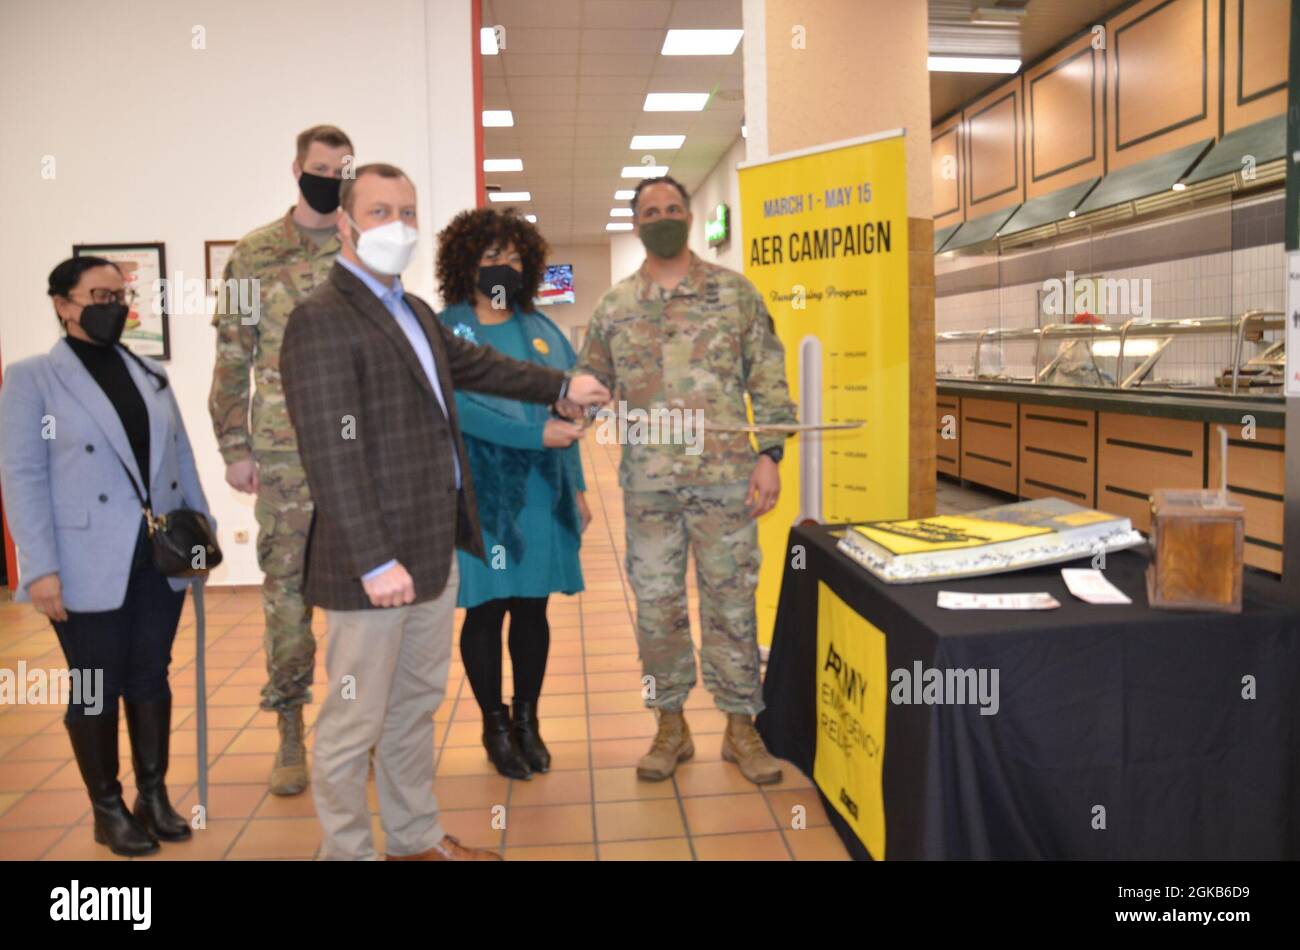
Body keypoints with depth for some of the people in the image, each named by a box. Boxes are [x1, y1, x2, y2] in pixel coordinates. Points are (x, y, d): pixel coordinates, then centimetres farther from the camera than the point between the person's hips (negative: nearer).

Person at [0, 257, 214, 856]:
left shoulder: (151, 374, 11)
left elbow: (181, 458, 13)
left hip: (161, 558, 4)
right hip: (89, 567, -4)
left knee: (151, 677, 12)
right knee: (95, 688, 7)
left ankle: (155, 796, 25)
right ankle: (108, 810, 22)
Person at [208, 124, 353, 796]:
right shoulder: (254, 254, 4)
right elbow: (232, 357, 3)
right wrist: (234, 449, -2)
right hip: (284, 451, -1)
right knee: (285, 586, 4)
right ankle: (290, 733, 16)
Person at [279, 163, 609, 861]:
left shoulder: (414, 311, 14)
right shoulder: (321, 320, -14)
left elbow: (472, 364, 31)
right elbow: (330, 453, -20)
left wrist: (561, 387, 37)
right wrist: (375, 561, -23)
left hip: (434, 552, 9)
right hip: (375, 564, -9)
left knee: (416, 705, 21)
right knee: (355, 724, 5)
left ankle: (416, 838, 37)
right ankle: (346, 852, 23)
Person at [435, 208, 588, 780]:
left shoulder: (542, 332, 12)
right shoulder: (445, 331, -2)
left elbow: (566, 412, 14)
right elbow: (461, 407, -15)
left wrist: (578, 487, 12)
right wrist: (537, 434, -23)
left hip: (541, 491, 4)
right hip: (480, 492, -4)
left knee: (532, 608, 10)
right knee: (485, 609, 5)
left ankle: (527, 720, 27)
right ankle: (495, 727, 23)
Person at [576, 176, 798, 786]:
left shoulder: (734, 291, 4)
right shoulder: (614, 306, 9)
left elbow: (767, 380, 2)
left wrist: (769, 455, -7)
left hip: (725, 475, -2)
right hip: (648, 481, 2)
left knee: (730, 602, 5)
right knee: (656, 604, 8)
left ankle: (741, 727, 20)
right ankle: (671, 727, 24)